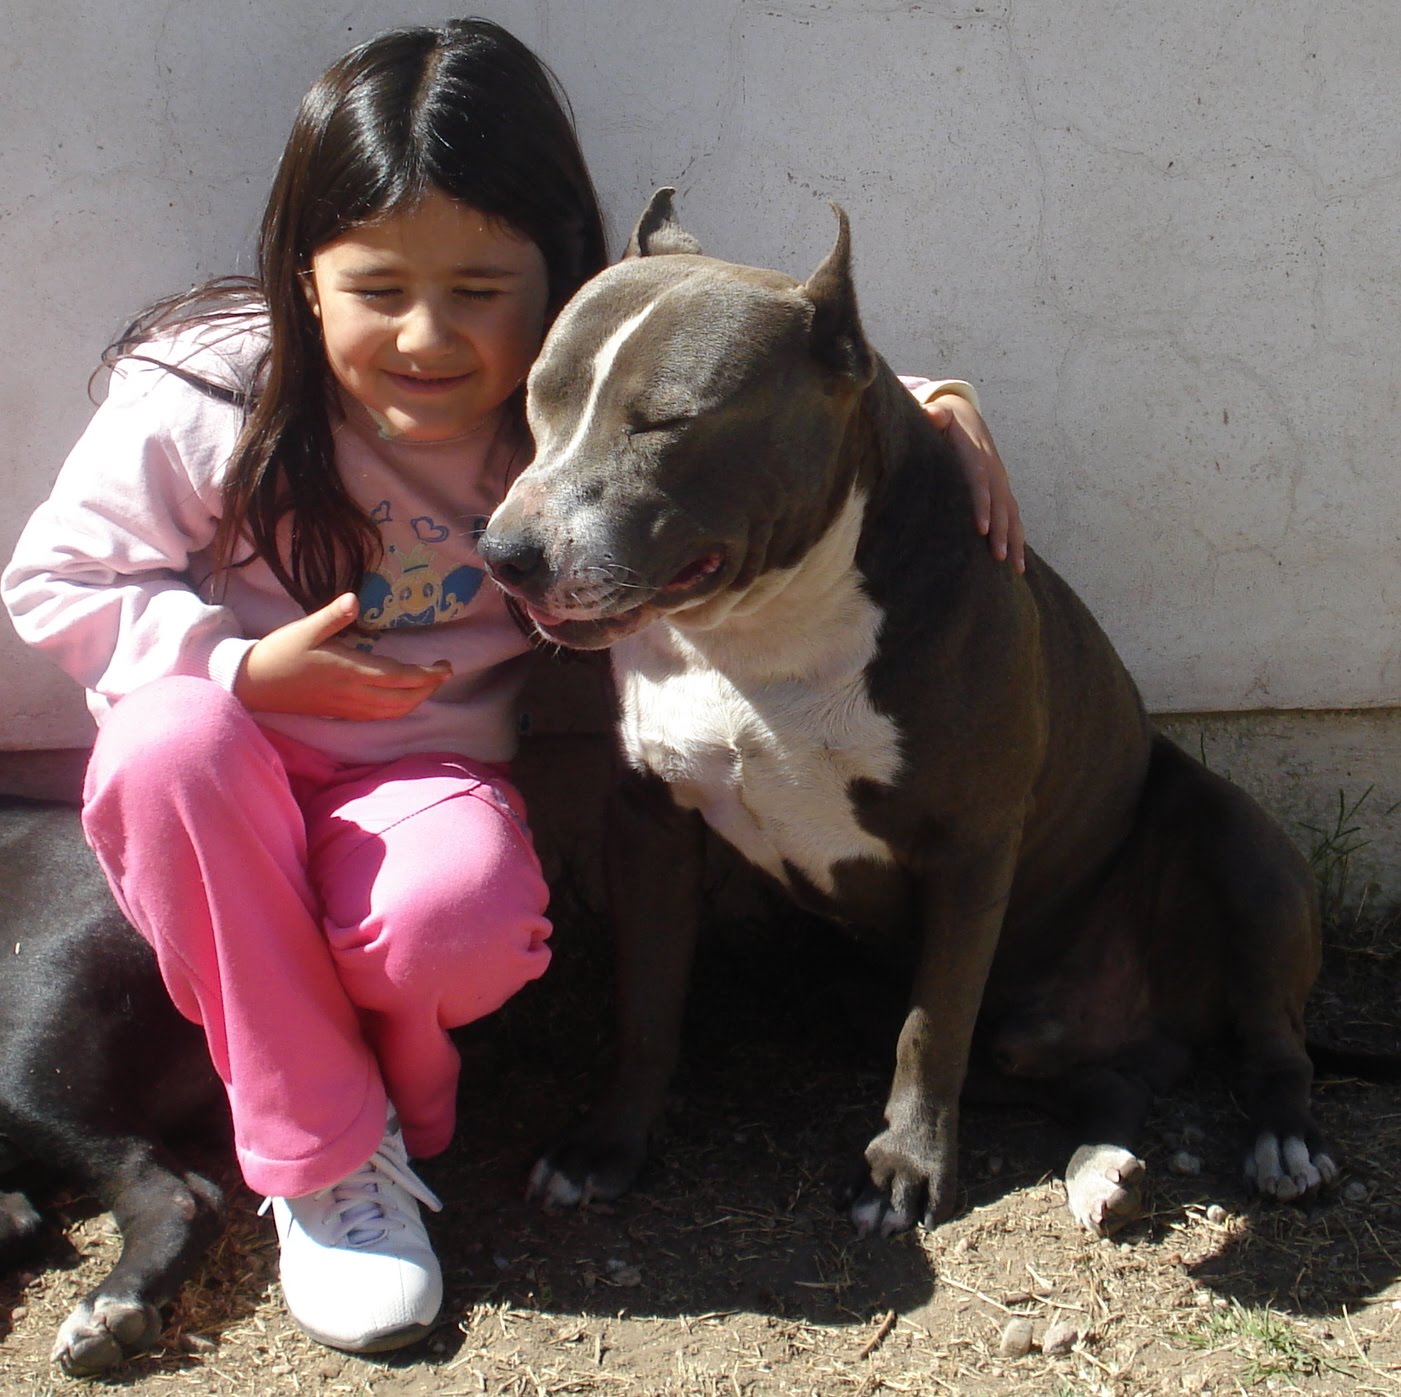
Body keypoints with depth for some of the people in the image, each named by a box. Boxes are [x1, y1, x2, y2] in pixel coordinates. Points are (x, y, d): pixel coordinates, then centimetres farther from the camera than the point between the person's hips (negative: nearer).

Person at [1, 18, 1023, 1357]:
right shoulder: (207, 400, -13)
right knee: (170, 735, -36)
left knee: (463, 926, -36)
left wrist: (931, 406, -17)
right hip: (212, 796, 1)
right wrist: (245, 667, -18)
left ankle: (396, 1084, 5)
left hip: (425, 775, -1)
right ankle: (320, 1155, -19)